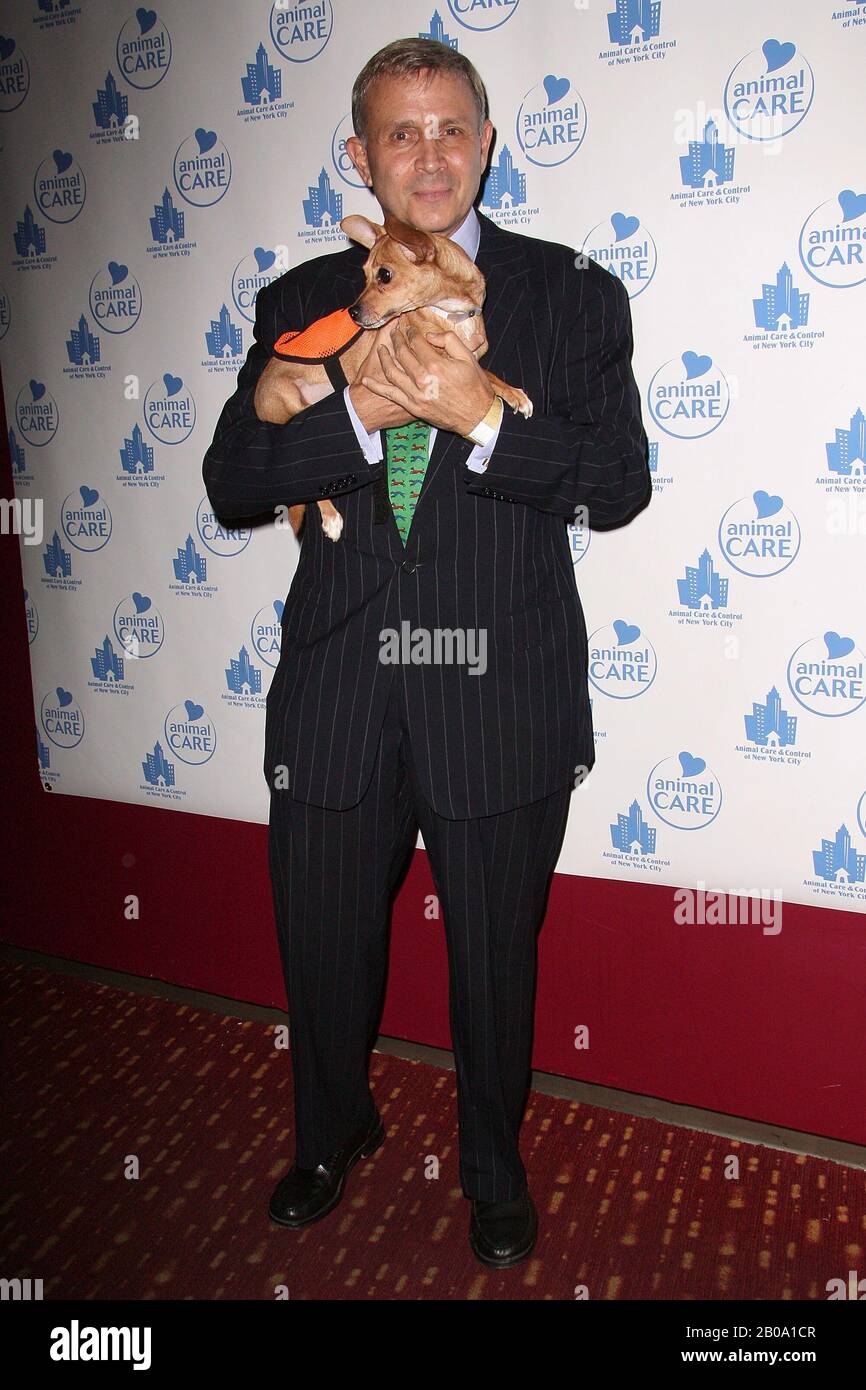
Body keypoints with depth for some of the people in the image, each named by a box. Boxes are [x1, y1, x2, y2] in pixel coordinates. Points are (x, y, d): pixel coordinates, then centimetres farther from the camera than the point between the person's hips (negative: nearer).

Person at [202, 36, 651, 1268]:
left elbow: (620, 485, -5)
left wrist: (480, 415, -19)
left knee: (495, 955, 15)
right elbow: (231, 482, -2)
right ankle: (333, 1132, 48)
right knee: (322, 945, 17)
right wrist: (365, 410, -16)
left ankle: (493, 1165, 44)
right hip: (336, 693, 2)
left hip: (502, 698, -1)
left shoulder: (573, 296, 3)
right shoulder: (301, 302, 8)